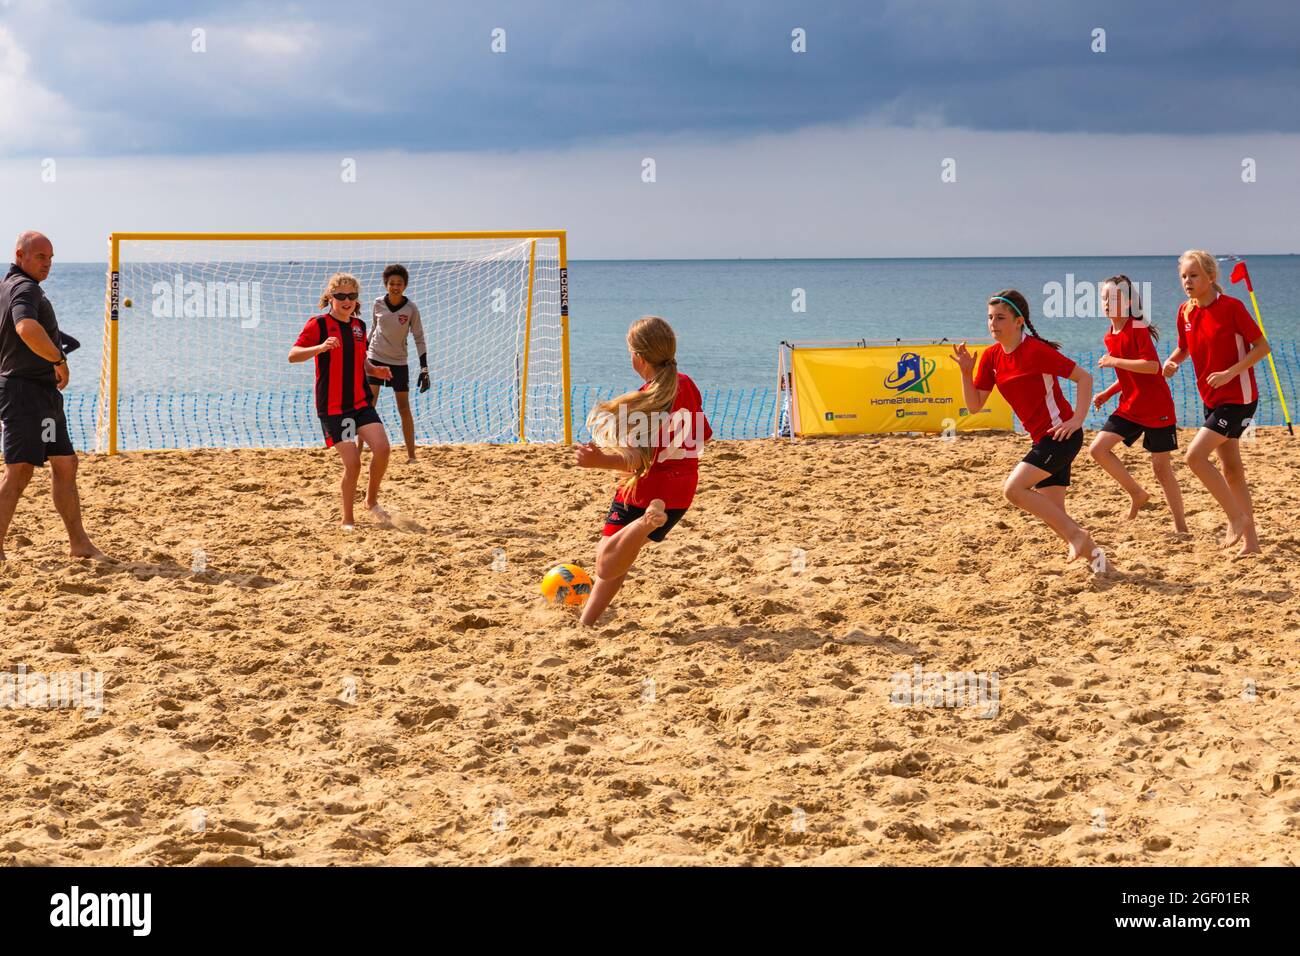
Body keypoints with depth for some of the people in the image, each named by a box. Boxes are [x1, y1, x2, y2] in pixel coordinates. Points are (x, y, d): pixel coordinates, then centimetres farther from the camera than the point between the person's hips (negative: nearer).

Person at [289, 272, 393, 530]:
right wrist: (320, 347, -36)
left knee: (382, 448, -13)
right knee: (352, 462, -10)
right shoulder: (319, 324, -8)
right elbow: (293, 355, -19)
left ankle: (372, 500, 11)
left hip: (360, 402, 5)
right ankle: (347, 519, 9)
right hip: (332, 406, -5)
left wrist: (375, 370, 3)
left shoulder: (359, 326, 11)